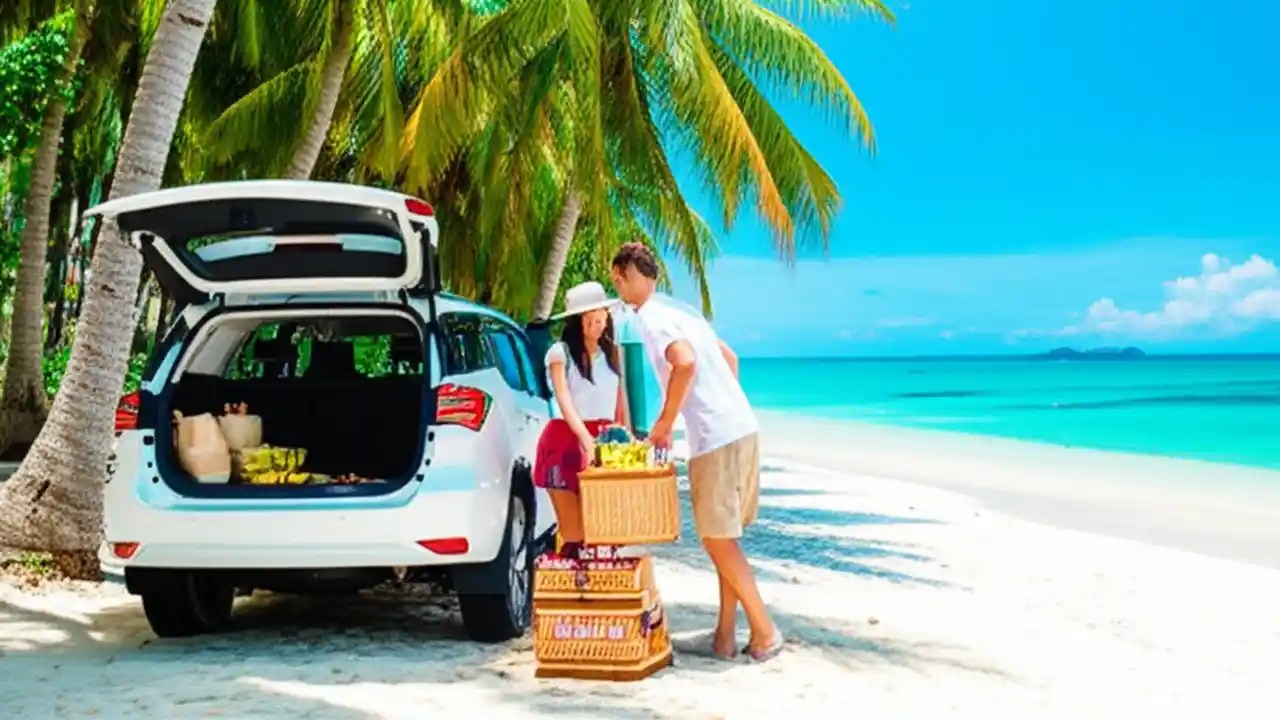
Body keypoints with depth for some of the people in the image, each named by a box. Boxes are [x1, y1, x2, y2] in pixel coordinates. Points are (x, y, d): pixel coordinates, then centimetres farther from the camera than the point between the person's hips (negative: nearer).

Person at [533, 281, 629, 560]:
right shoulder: (560, 352, -1)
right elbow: (564, 401, -13)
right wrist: (587, 439, -26)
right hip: (568, 441, -4)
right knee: (574, 537, -6)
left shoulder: (613, 352, 13)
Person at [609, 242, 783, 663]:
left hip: (715, 439, -9)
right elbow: (730, 359, 31)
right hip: (744, 428, 9)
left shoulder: (651, 320, -7)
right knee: (725, 537, 14)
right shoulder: (682, 315, 21)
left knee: (718, 539, -1)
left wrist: (664, 423, -15)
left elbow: (685, 363, -25)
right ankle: (726, 633, 15)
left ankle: (764, 632, 2)